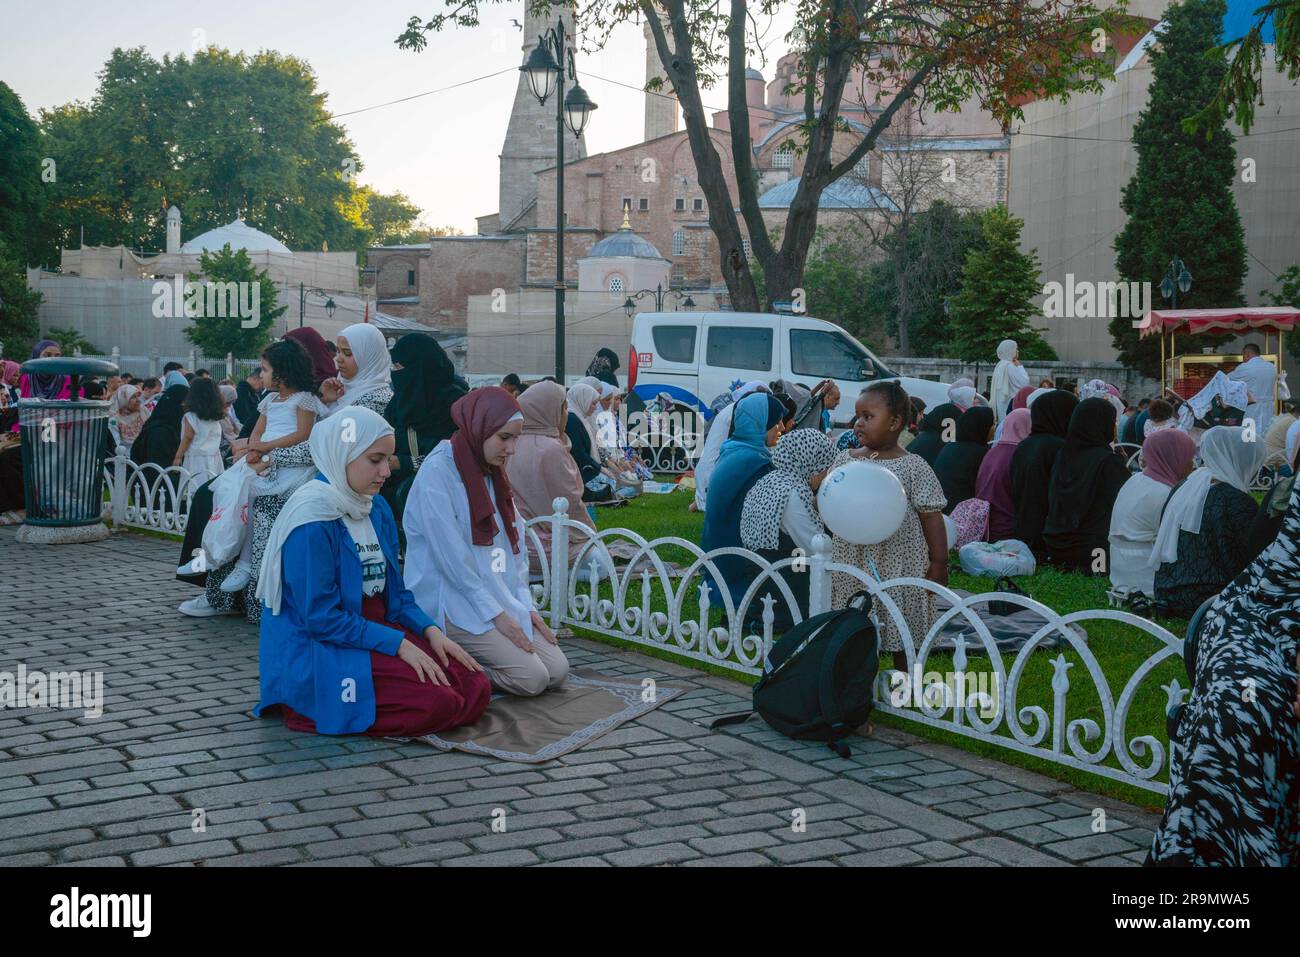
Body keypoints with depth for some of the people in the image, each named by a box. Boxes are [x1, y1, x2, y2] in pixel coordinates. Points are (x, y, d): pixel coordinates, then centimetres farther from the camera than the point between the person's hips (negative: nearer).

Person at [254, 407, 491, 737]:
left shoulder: (377, 510, 9)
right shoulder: (313, 518, -16)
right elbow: (319, 617, -19)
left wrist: (430, 630, -3)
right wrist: (398, 643, -20)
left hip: (378, 629, 9)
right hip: (318, 651, -8)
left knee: (476, 690, -7)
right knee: (435, 703, -25)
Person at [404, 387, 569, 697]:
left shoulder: (493, 473, 12)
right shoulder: (437, 472, -14)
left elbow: (515, 544, 12)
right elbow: (452, 557, -18)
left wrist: (525, 605, 0)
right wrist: (496, 613, -17)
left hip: (501, 599, 8)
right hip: (453, 601, -8)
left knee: (557, 671, -5)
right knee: (531, 678, -19)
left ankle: (465, 658, 9)